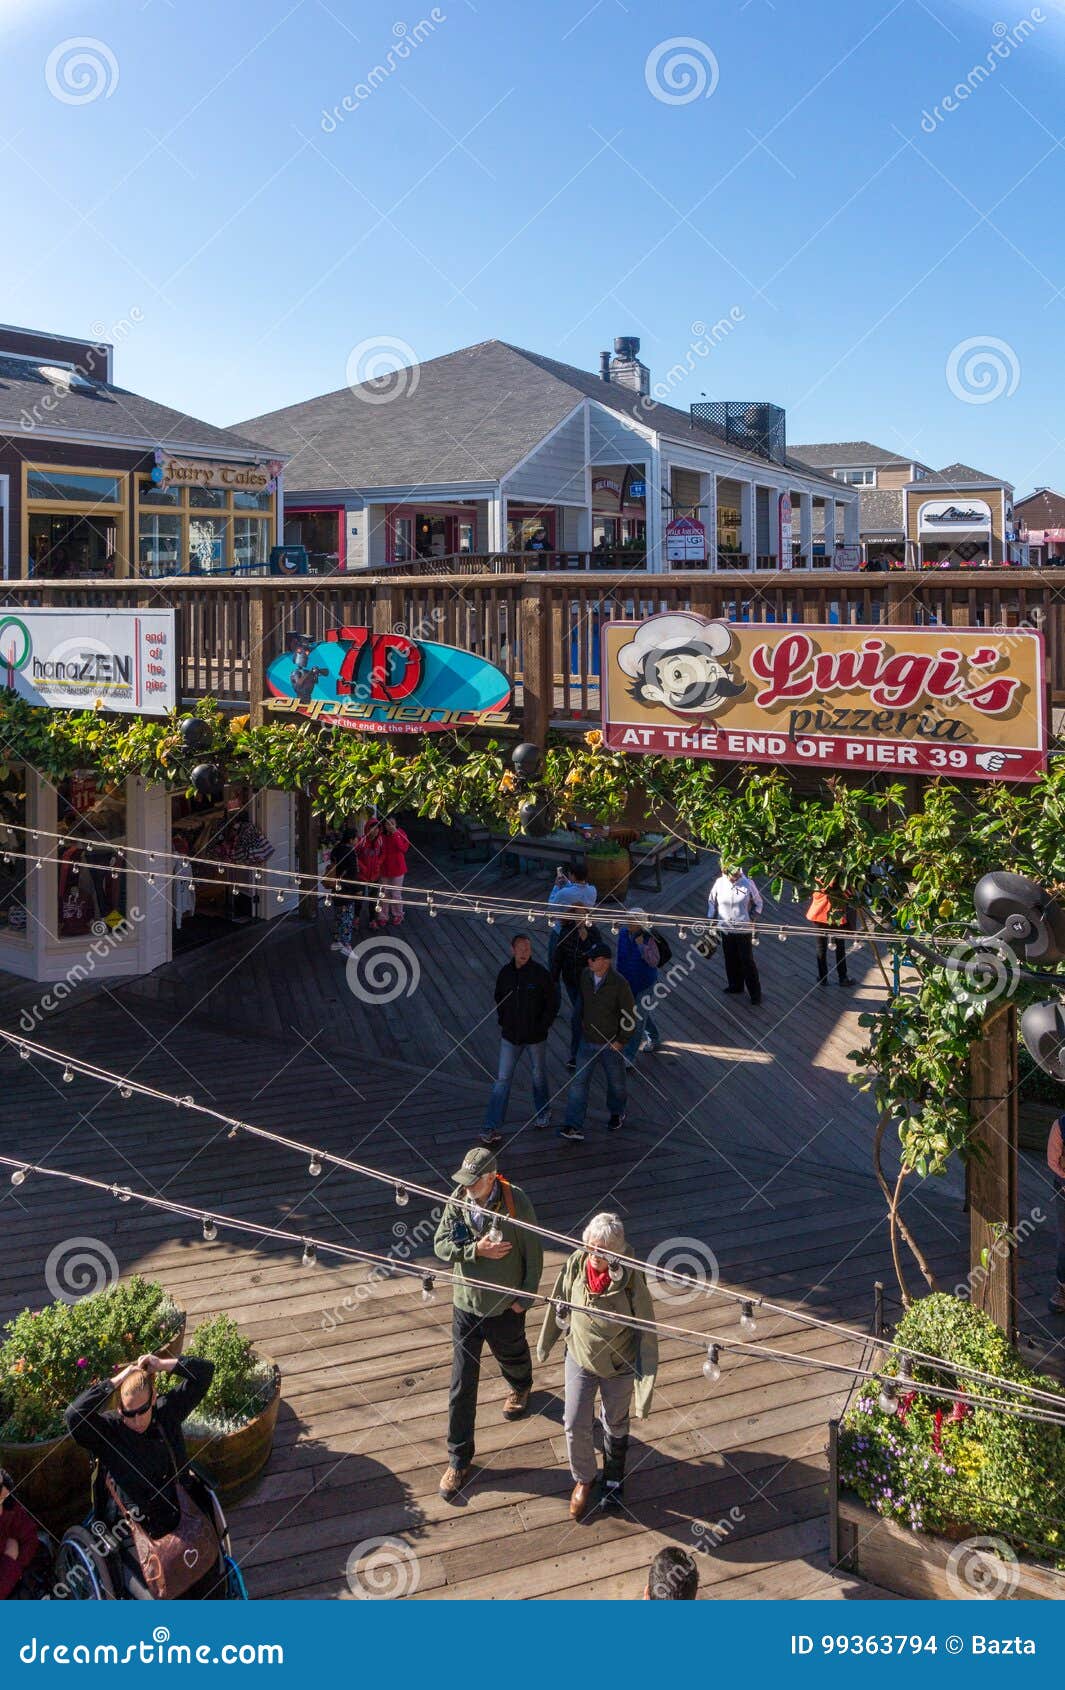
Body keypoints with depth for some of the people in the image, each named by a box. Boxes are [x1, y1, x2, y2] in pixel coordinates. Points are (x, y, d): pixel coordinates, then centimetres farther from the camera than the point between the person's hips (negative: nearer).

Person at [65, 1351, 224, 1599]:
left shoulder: (167, 1410, 2)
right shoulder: (107, 1431, -8)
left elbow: (204, 1371, 3)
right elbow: (75, 1416, -28)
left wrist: (162, 1364, -8)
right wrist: (116, 1381, -22)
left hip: (181, 1519, 3)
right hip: (135, 1531, -3)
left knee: (214, 1578, -8)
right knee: (155, 1596, -21)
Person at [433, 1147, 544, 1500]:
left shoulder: (516, 1202, -22)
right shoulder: (457, 1200, -14)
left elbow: (533, 1252, -12)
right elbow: (441, 1245, -11)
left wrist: (525, 1296, -8)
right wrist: (477, 1250, -26)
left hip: (505, 1306, -1)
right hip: (466, 1305, 1)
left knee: (512, 1357, 28)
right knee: (462, 1385, 5)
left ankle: (520, 1388, 65)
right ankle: (459, 1460, 18)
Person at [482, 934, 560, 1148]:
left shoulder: (540, 973, -14)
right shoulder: (505, 973, -4)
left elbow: (553, 1002, -6)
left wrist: (543, 1026, -9)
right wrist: (503, 1022, 5)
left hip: (536, 1037, -2)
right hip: (510, 1037, 2)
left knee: (539, 1076, 17)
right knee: (502, 1080, -2)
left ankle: (542, 1112, 41)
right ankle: (492, 1128, -2)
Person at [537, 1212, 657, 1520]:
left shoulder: (630, 1279, -32)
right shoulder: (576, 1264, -22)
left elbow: (647, 1334, -23)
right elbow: (559, 1304, -2)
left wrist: (645, 1391, -22)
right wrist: (545, 1343, 12)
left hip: (619, 1368, -2)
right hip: (579, 1359, 2)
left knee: (615, 1426, 21)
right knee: (575, 1427, 7)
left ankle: (613, 1480, 49)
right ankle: (583, 1480, 38)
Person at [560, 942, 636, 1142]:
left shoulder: (619, 984, -21)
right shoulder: (586, 976, -5)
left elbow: (630, 1015, -13)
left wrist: (621, 1041, -13)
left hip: (611, 1044, -4)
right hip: (587, 1042, 4)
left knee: (616, 1083, 17)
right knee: (578, 1084, -4)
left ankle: (617, 1114, 43)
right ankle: (574, 1127, -4)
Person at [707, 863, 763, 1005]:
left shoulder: (748, 883, -14)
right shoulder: (719, 883, -8)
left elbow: (758, 903, 1)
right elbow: (712, 903, 5)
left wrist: (752, 918, -6)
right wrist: (711, 921, 5)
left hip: (744, 929, -3)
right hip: (725, 928, 3)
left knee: (747, 961, 1)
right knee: (730, 960, 17)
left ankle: (755, 993, 12)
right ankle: (735, 985, 37)